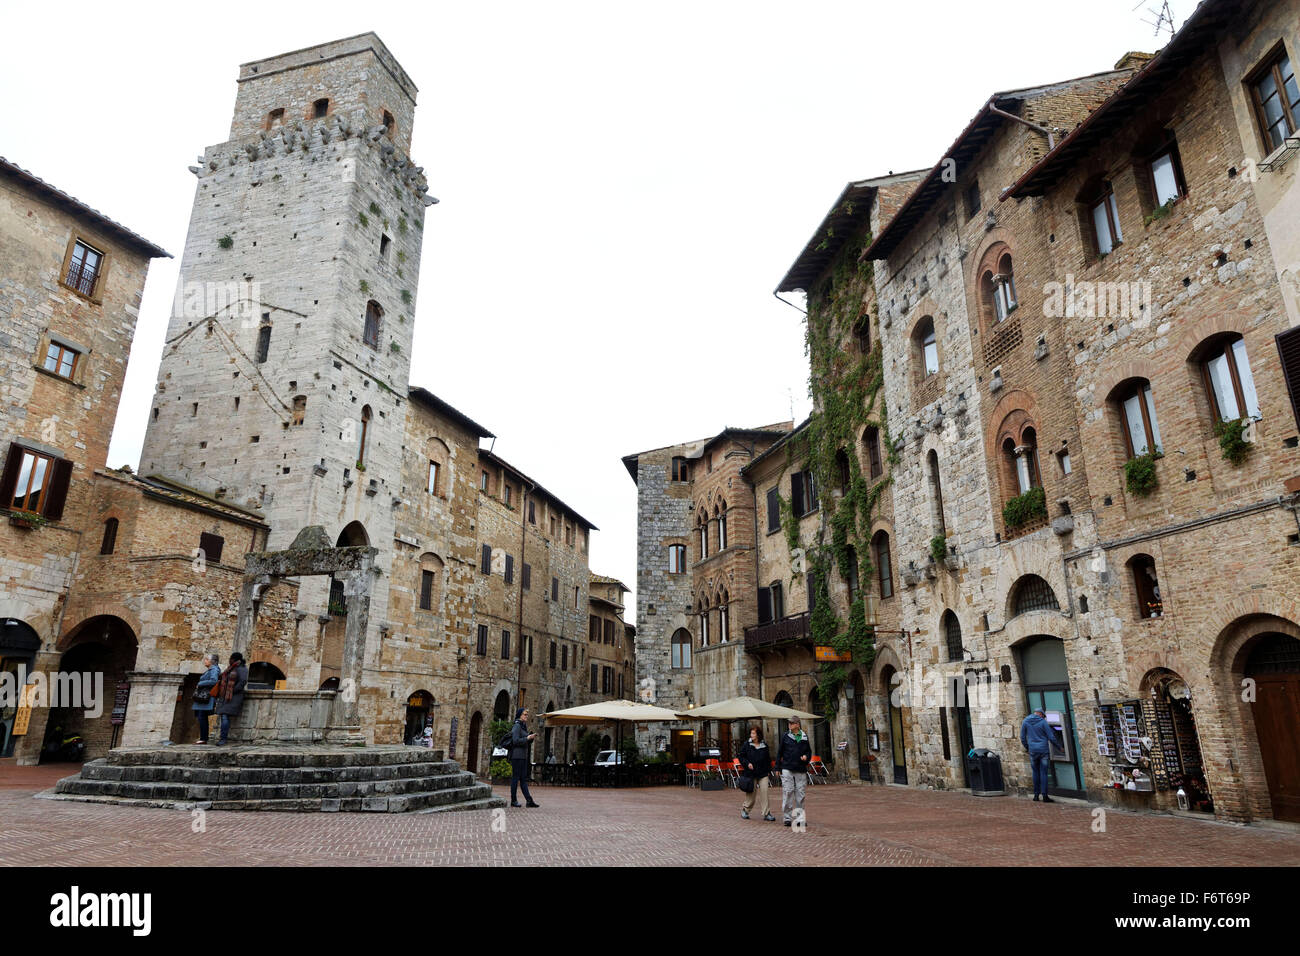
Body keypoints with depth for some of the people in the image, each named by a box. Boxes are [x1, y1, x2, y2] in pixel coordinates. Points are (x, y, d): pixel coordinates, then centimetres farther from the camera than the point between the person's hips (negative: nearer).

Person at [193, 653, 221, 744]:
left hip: (207, 696, -10)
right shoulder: (208, 670, 22)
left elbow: (213, 681, -21)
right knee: (199, 716, 9)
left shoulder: (214, 669, -7)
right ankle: (202, 737, 14)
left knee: (202, 717, -11)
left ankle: (203, 738, -10)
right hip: (202, 695, 10)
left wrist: (200, 684, -13)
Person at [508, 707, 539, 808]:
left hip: (523, 756, 9)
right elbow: (516, 741, -18)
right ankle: (513, 800, 5)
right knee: (515, 778, -2)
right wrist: (527, 738, -17)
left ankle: (529, 800, 4)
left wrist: (531, 738, 6)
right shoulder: (517, 726, -10)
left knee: (524, 778, 6)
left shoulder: (523, 726, 17)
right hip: (517, 755, -9)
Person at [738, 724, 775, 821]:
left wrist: (768, 770, 9)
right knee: (751, 793, 5)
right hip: (751, 773, -2)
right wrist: (747, 763, -13)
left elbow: (768, 759, 14)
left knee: (765, 792, -7)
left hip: (763, 773, 2)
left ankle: (767, 813, 1)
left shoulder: (764, 746, 4)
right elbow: (741, 756, 2)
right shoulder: (747, 745, -2)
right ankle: (744, 809, 28)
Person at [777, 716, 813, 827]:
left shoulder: (804, 737, 8)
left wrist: (806, 757, -4)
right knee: (787, 793, -5)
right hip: (787, 769, -2)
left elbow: (809, 751, 19)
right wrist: (778, 767, 4)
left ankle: (800, 817, 13)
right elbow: (780, 752, 7)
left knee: (800, 794, 3)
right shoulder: (786, 737, 3)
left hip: (801, 770, 2)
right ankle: (787, 817, 4)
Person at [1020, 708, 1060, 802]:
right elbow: (1051, 737, -4)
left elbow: (1022, 737, 9)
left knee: (1036, 772, 11)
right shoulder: (1043, 722, -5)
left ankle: (1036, 795, 12)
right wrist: (1059, 746, 10)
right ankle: (1045, 796, -2)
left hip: (1033, 751, 3)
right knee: (1043, 773, -1)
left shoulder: (1025, 721, 6)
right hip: (1043, 750, -3)